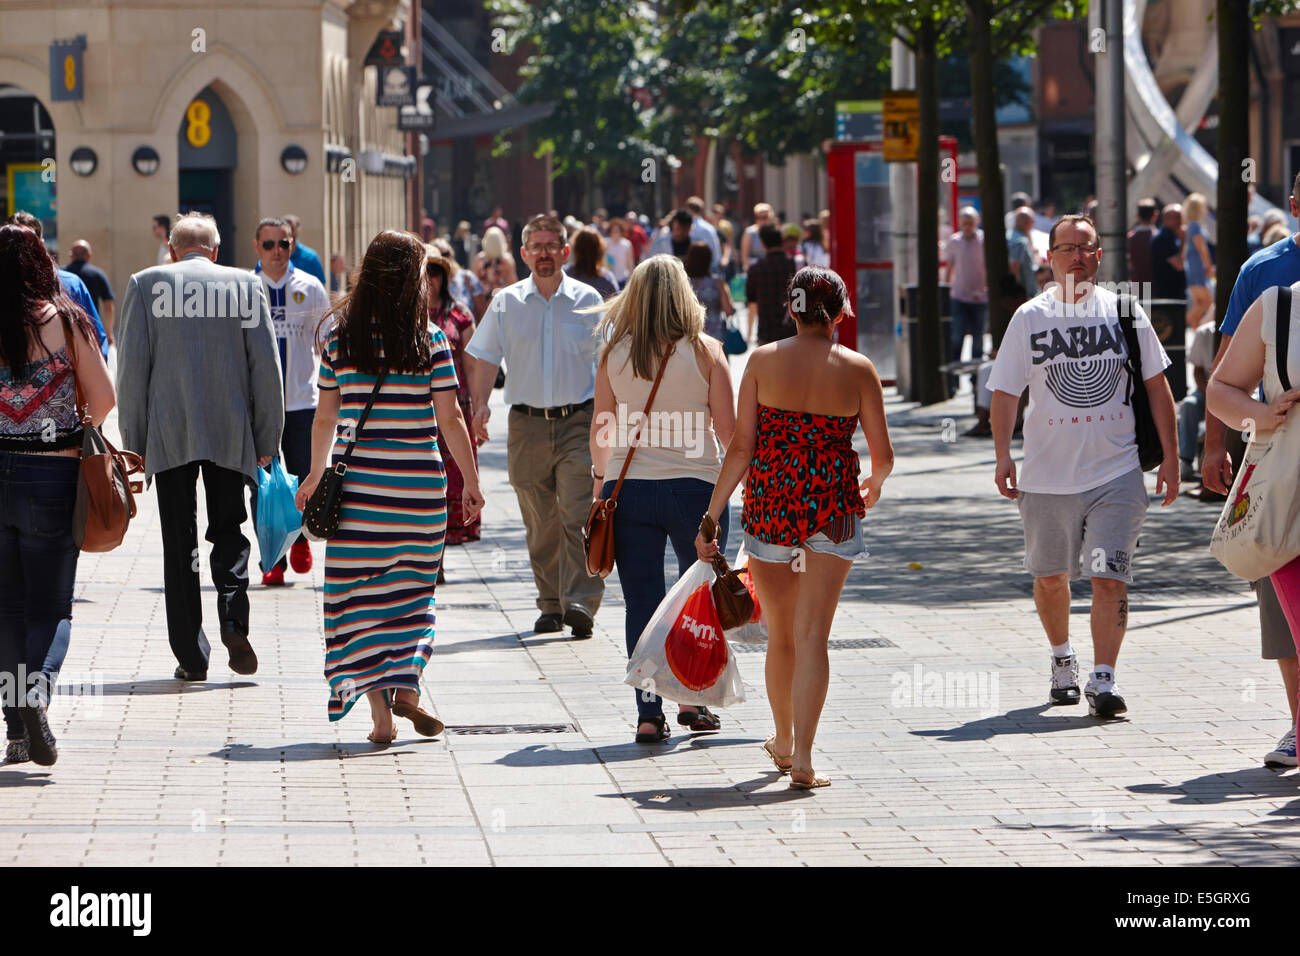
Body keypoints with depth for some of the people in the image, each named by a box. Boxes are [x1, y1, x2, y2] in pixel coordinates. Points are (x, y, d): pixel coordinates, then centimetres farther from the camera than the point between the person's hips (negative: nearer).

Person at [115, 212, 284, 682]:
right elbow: (266, 364, 0)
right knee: (228, 531, 13)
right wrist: (267, 437, 7)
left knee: (179, 543, 5)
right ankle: (233, 617, -12)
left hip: (168, 433, 0)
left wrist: (133, 440, 4)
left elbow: (131, 366, -2)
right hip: (230, 432, 1)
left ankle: (191, 655, 4)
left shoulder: (146, 284, 1)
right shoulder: (245, 284, 2)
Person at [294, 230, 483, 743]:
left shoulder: (340, 337, 0)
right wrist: (471, 482, 4)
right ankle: (405, 684, -2)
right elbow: (449, 419, -4)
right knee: (412, 589, 14)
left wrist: (315, 476, 18)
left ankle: (379, 711, 0)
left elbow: (325, 417, 5)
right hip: (418, 484, -1)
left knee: (361, 593, 5)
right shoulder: (429, 339, -5)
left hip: (357, 481, 1)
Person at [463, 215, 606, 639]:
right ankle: (551, 604, 17)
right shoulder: (506, 303, 6)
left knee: (578, 515, -13)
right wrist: (480, 405, -7)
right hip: (527, 425, 2)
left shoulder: (588, 301, 4)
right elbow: (482, 359, 8)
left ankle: (580, 603, -17)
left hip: (578, 422, -2)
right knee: (540, 523, 7)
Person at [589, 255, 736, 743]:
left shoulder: (614, 353, 1)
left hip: (628, 488, 1)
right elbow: (728, 428, -4)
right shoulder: (705, 351, -5)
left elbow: (601, 428, 6)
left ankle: (649, 713, 2)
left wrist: (600, 477, 23)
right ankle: (692, 700, 16)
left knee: (641, 601, 6)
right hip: (694, 485, -1)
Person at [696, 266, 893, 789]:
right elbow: (882, 456, 3)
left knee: (780, 634, 17)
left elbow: (741, 447, -4)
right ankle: (802, 758, -11)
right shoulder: (857, 369, -1)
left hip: (769, 502, 1)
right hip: (832, 505, -1)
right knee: (812, 635, -2)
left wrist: (711, 516, 0)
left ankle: (783, 741, 34)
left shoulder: (763, 360, -1)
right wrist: (872, 486, 26)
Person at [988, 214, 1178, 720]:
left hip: (1117, 471, -1)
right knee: (1050, 577, 13)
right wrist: (1003, 455, -7)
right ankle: (1062, 656, 37)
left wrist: (1170, 456, 3)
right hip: (1048, 474, 1)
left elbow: (1156, 385, 7)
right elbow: (1005, 391, 4)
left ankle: (1103, 680, -13)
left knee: (1110, 577, -13)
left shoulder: (1124, 311, 3)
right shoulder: (1030, 318, 2)